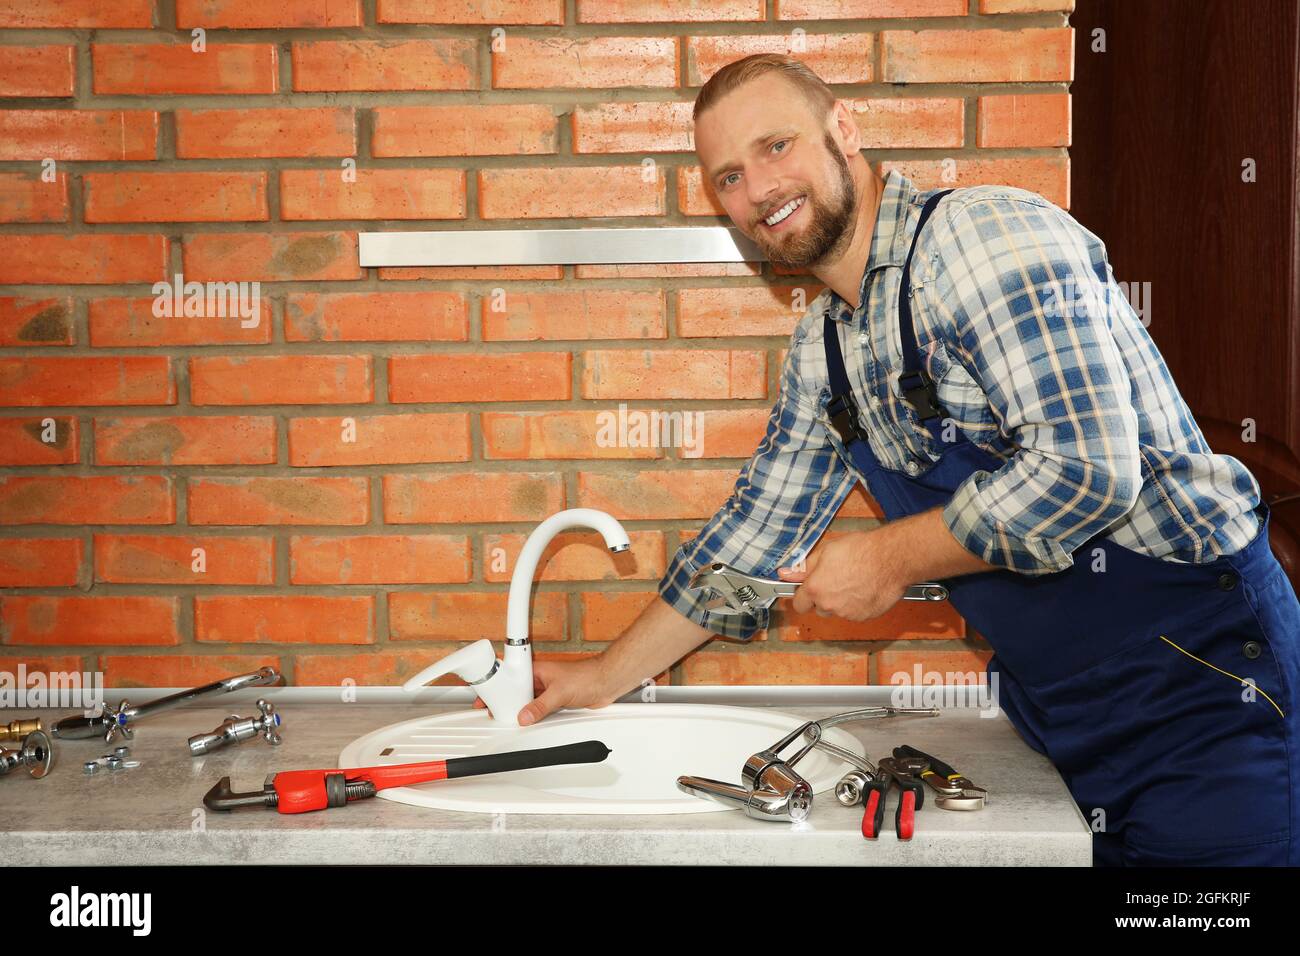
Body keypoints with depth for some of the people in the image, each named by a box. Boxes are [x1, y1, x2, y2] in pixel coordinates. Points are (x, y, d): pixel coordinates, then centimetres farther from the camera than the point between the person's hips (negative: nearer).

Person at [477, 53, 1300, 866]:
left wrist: (891, 559, -15)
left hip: (1193, 670, -7)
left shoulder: (985, 234, -18)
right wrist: (607, 676, 20)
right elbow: (759, 526, 19)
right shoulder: (821, 349, 8)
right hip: (1059, 706, 7)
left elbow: (1085, 469, -26)